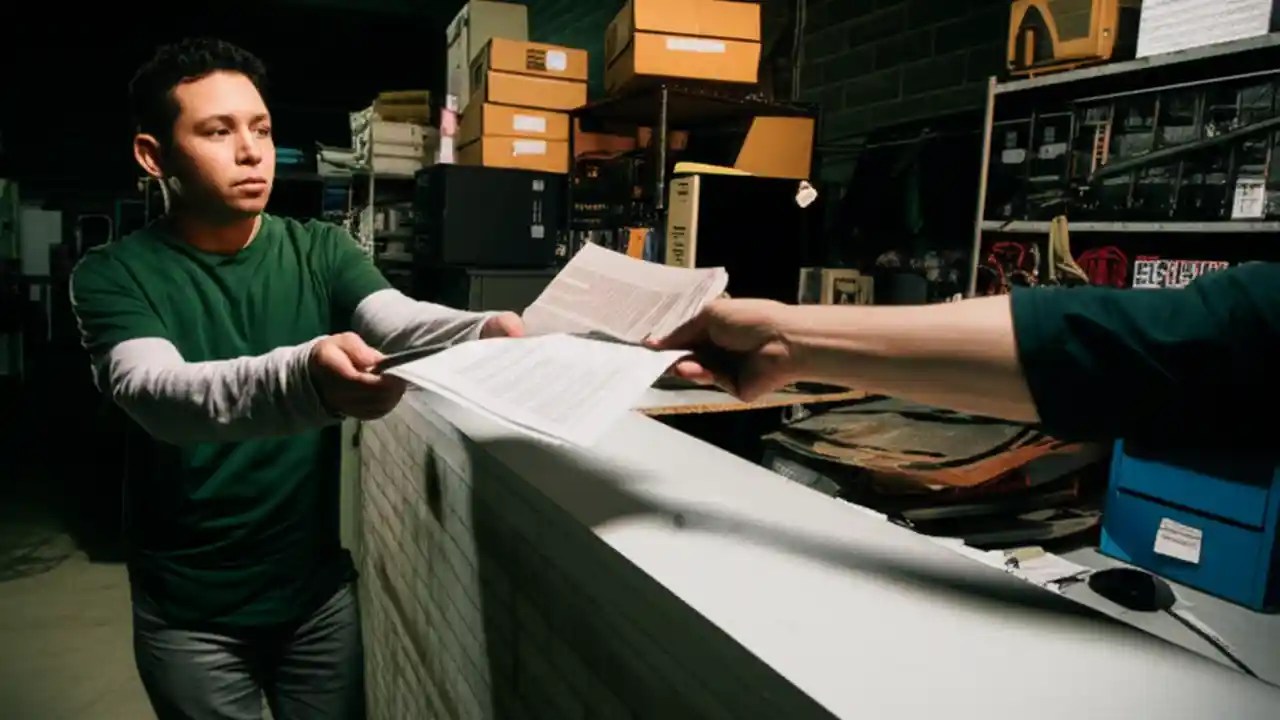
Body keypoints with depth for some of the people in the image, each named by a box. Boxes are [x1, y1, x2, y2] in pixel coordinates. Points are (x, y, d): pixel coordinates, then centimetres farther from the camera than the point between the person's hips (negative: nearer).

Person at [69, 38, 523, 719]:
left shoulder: (321, 250, -3)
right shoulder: (114, 275, -12)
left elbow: (400, 320, -20)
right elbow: (158, 394, -30)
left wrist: (484, 332, -44)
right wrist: (306, 378, -50)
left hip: (319, 588, 2)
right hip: (190, 611, -2)